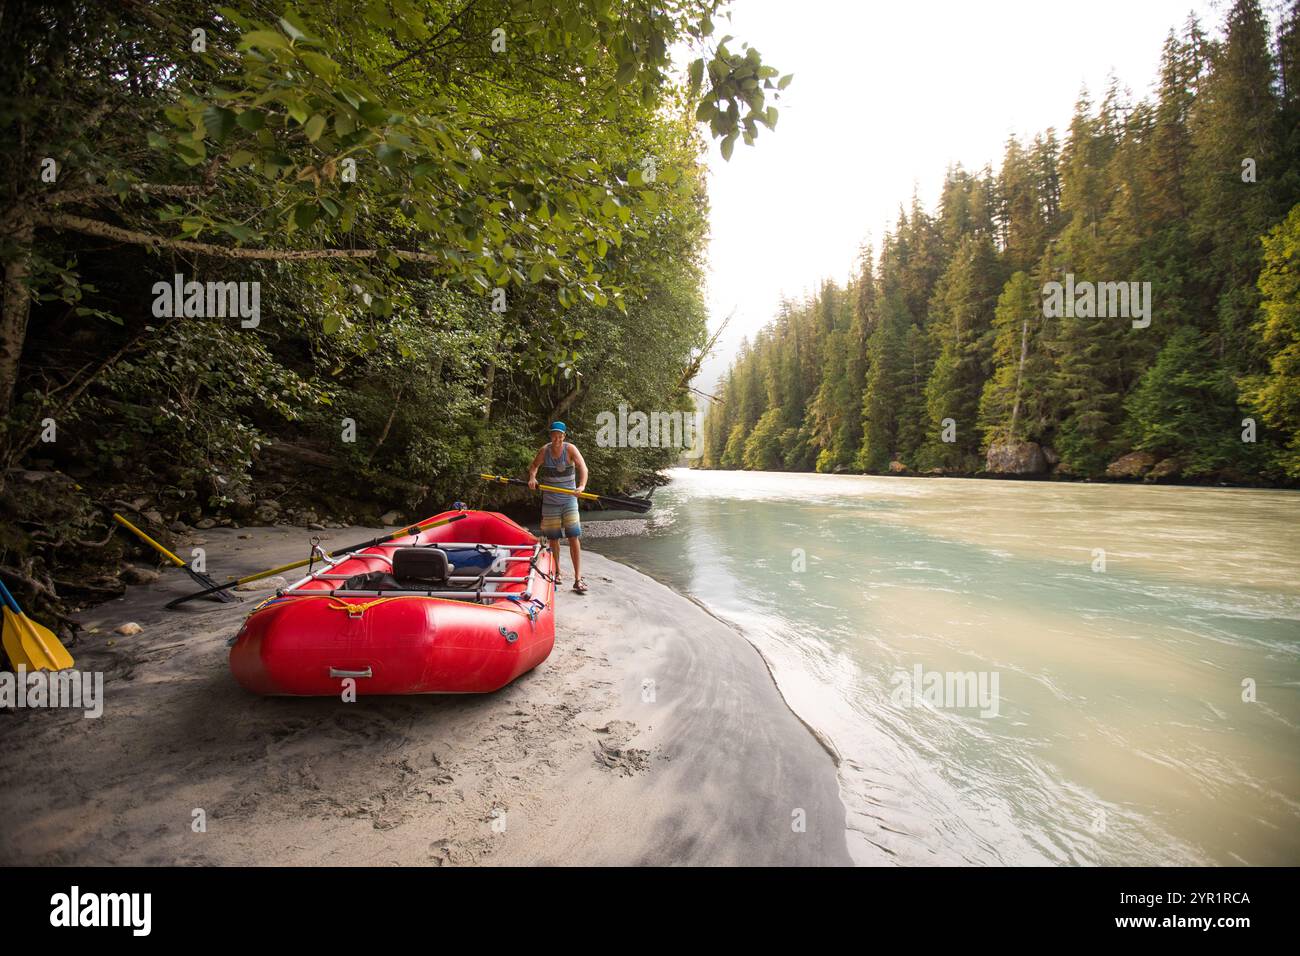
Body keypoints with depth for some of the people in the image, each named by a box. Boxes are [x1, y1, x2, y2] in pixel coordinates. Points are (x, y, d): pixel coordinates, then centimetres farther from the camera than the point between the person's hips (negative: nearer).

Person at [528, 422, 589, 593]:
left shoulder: (570, 449, -11)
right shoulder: (545, 450, -4)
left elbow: (582, 467, -23)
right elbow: (534, 465, 10)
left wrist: (582, 485, -41)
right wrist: (532, 477, -12)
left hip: (569, 500, -2)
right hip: (550, 501, 2)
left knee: (574, 538, -8)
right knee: (553, 538, 10)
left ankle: (578, 579, -7)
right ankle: (557, 572, 29)